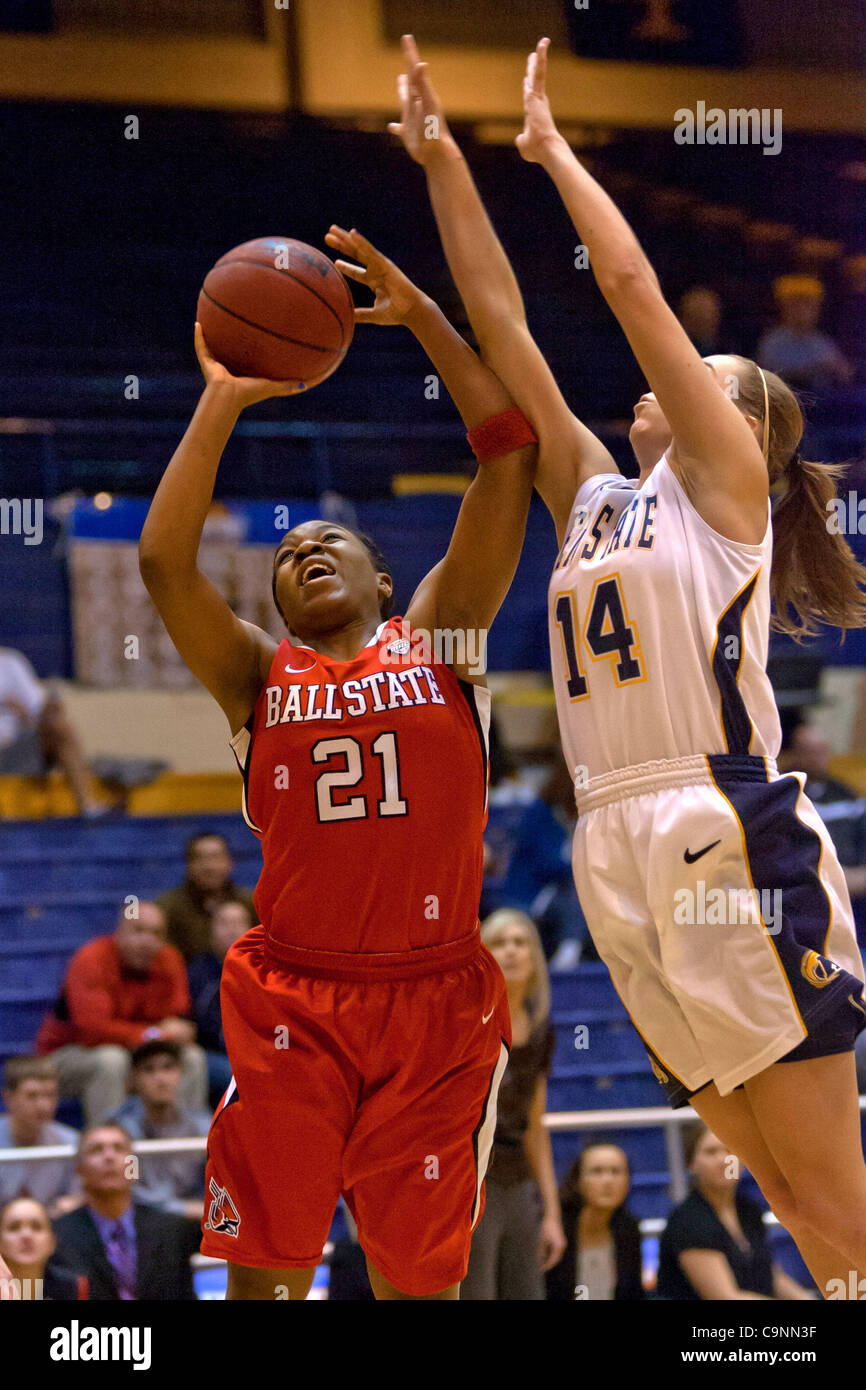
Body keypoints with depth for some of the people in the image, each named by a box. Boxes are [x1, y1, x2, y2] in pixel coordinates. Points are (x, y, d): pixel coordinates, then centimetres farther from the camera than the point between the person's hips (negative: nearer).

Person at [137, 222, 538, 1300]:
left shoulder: (437, 637, 9)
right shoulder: (258, 676, 9)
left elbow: (510, 454, 3)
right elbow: (163, 562, -6)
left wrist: (421, 315, 2)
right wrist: (223, 403, -4)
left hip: (437, 1002, 0)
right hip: (292, 1004, 0)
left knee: (417, 1275, 6)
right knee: (263, 1267, -2)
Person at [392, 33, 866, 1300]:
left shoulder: (726, 483, 3)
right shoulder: (591, 496, 20)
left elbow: (633, 285, -2)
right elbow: (501, 325, 19)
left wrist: (550, 144, 8)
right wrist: (442, 162, 16)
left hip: (733, 838, -7)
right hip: (622, 852, 7)